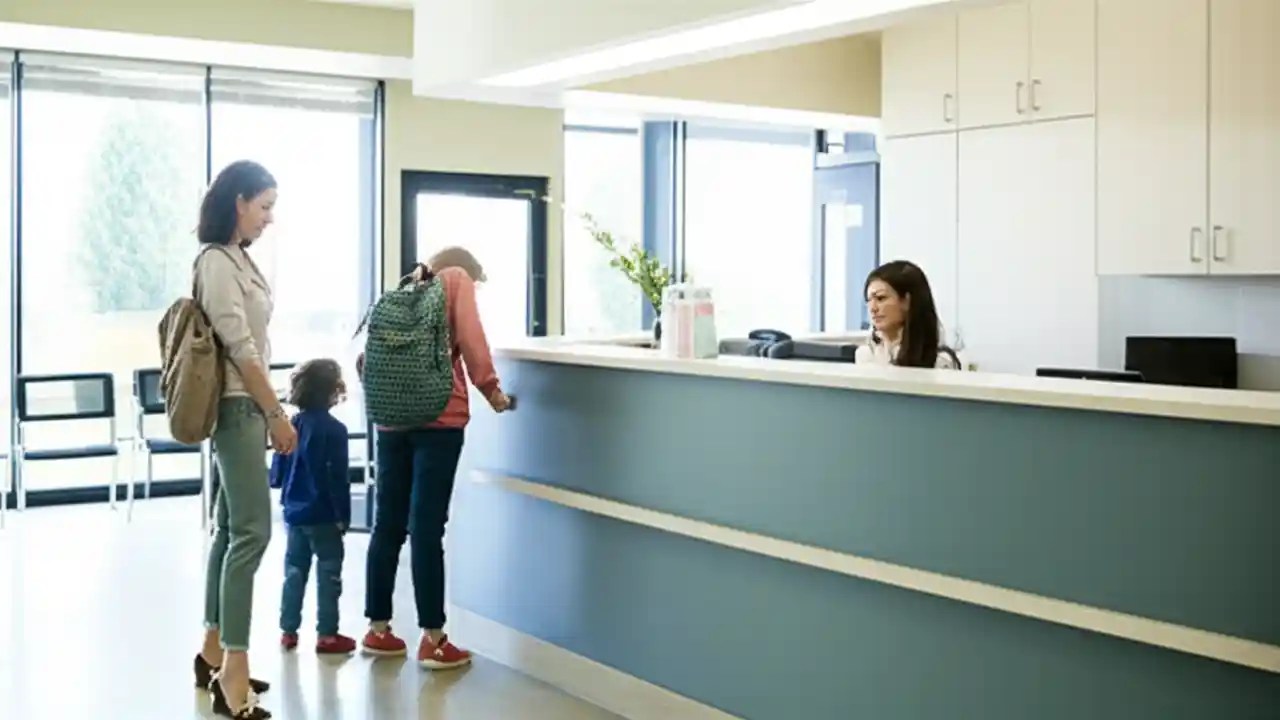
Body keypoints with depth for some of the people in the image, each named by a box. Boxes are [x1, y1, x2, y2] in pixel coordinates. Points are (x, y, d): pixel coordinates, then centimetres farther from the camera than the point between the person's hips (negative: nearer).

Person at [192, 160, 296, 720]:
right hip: (237, 407, -10)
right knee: (251, 533, -12)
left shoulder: (236, 258, 14)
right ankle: (233, 673, -11)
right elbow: (240, 348, -18)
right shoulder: (217, 262, -15)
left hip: (242, 407, 10)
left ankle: (214, 653, 21)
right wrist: (276, 413, -14)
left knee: (231, 530, 13)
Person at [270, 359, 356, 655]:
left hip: (294, 512, 6)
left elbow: (276, 472, 8)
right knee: (328, 572, 1)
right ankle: (326, 634, 2)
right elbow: (338, 477, -15)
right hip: (323, 515, -6)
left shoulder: (291, 426, 4)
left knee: (294, 570, 14)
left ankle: (288, 630, 19)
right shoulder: (334, 429, -15)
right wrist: (344, 514, -9)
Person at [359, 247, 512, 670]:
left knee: (388, 524, 11)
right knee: (426, 527, -6)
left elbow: (367, 357, 16)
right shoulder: (456, 279, 6)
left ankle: (377, 629, 18)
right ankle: (433, 641, -2)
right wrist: (490, 389, 0)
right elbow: (470, 338, -8)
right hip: (438, 417, -5)